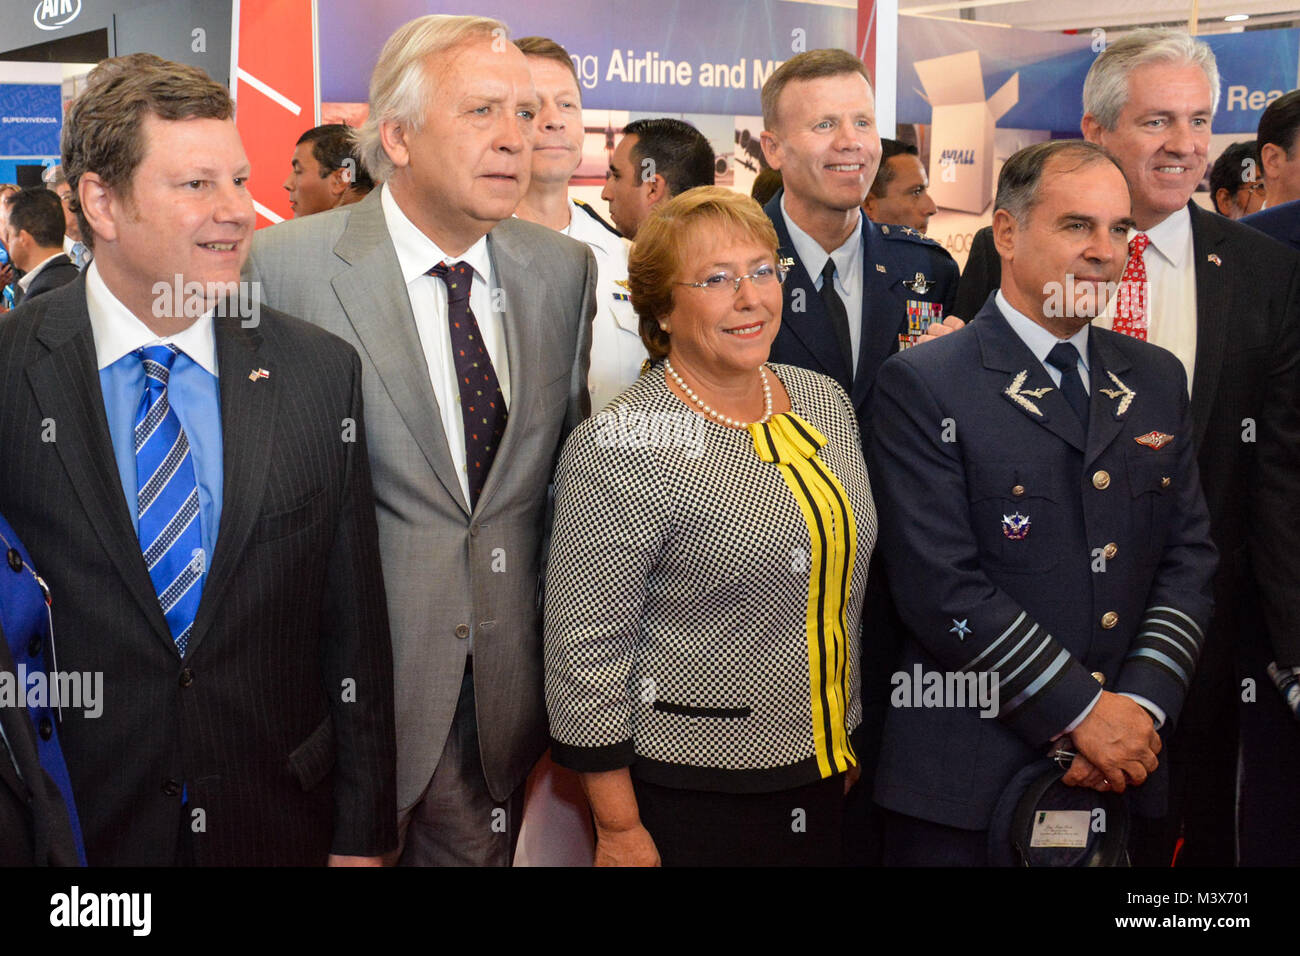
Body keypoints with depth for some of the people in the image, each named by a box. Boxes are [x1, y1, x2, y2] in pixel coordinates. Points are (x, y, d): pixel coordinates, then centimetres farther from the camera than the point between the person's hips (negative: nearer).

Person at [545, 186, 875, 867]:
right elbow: (587, 650, -16)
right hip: (687, 787, -6)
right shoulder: (622, 449, -18)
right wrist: (619, 829, -14)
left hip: (819, 777, 6)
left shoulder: (825, 401, 3)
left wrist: (847, 735, 16)